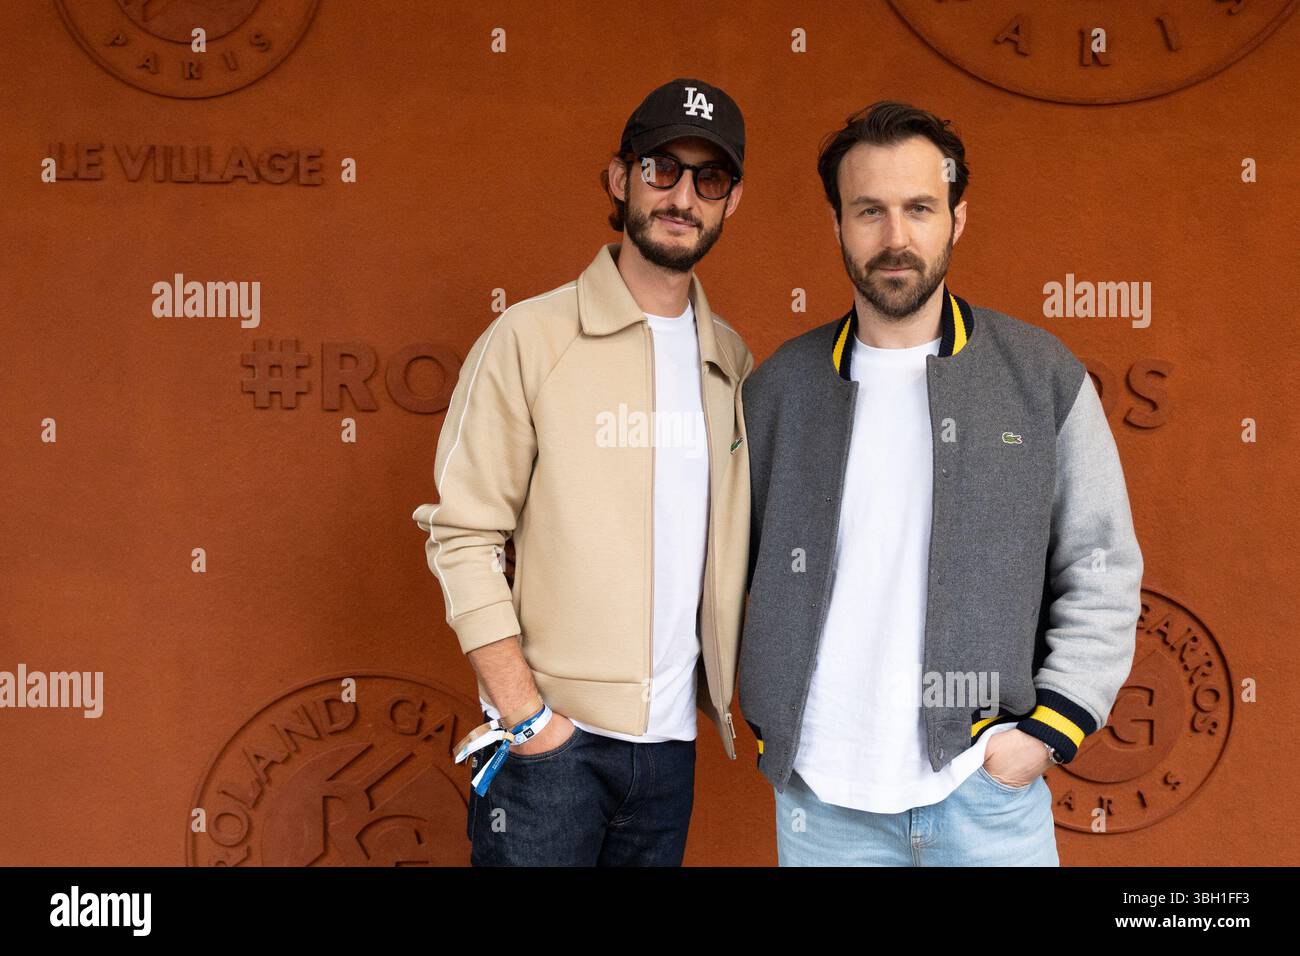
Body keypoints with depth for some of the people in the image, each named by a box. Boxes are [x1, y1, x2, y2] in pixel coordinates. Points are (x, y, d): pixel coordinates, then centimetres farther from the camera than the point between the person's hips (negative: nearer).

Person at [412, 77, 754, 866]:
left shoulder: (732, 360, 7)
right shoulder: (529, 339, -7)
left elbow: (736, 539, 12)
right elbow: (463, 536, -10)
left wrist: (756, 692, 3)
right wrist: (523, 710, -13)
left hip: (672, 740, 5)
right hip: (550, 740, -4)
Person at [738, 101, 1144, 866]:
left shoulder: (1044, 377, -1)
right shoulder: (779, 385, 3)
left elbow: (1103, 574, 1)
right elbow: (735, 566, 8)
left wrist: (1047, 731, -6)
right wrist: (768, 720, 3)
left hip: (988, 789, -1)